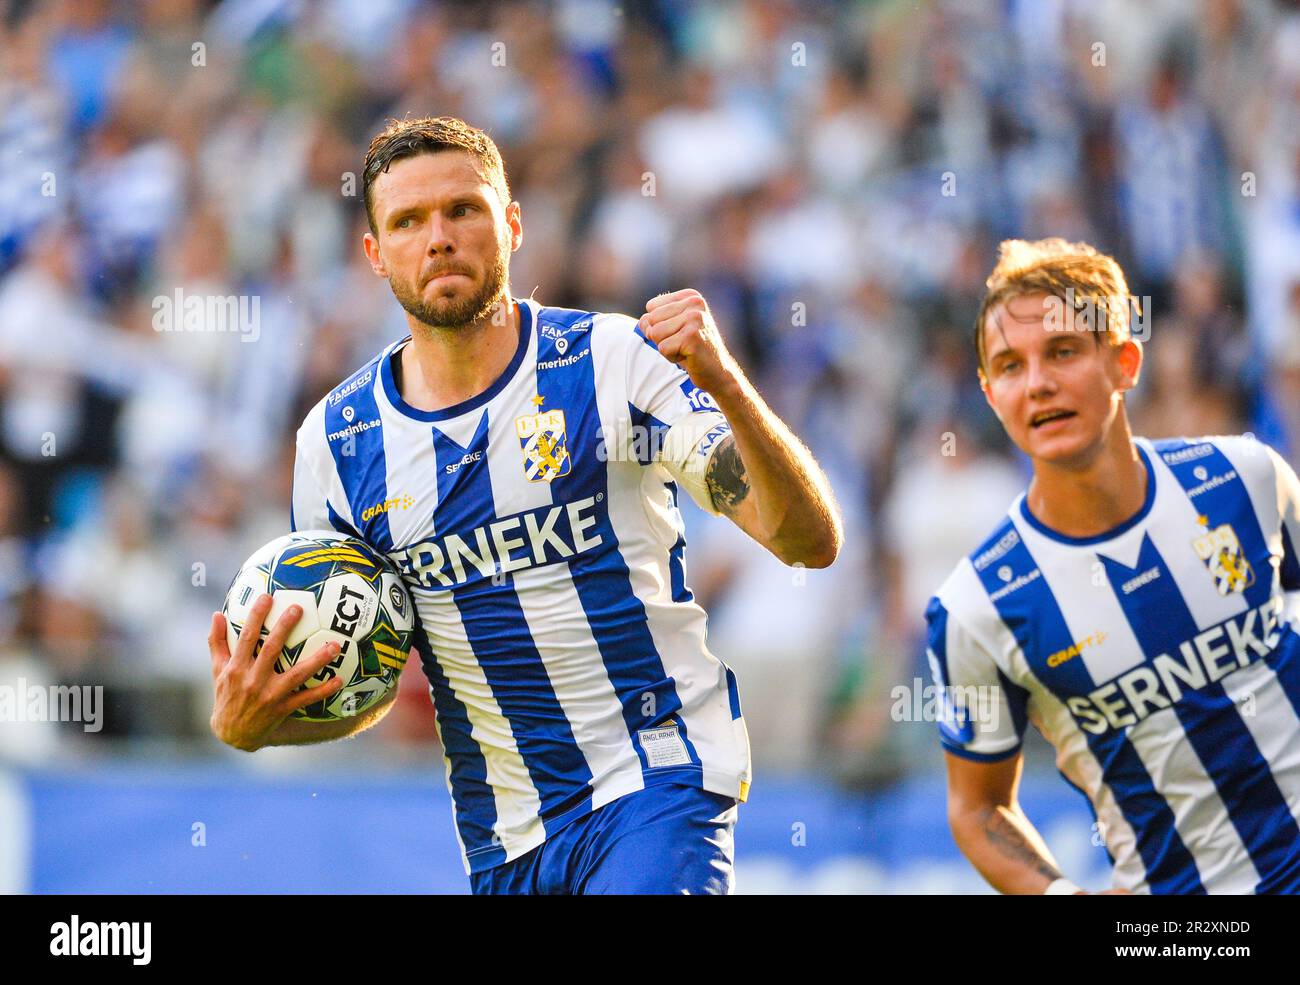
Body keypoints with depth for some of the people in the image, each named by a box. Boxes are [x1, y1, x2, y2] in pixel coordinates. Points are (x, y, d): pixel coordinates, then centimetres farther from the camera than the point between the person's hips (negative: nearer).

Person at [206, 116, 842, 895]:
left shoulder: (615, 363, -7)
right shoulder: (336, 442, 3)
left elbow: (811, 542, -13)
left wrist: (725, 386, -29)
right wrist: (250, 724, -9)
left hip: (658, 781, -4)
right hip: (504, 839, 4)